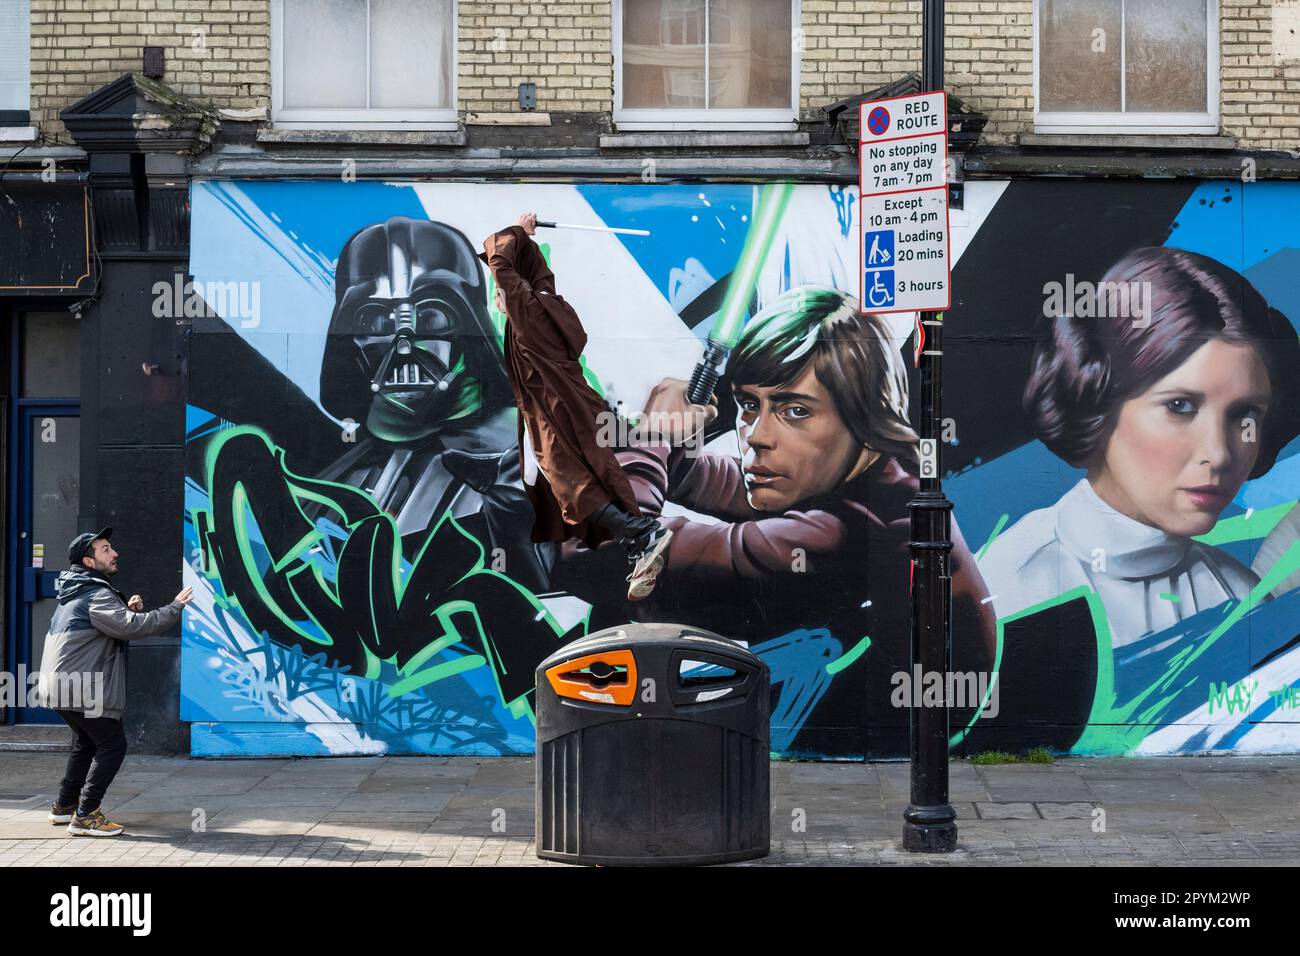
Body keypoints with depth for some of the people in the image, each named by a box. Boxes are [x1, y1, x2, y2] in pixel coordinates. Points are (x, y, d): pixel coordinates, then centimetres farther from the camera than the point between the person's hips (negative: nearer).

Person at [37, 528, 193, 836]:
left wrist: (127, 610, 2)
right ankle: (85, 816, -6)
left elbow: (111, 624, 20)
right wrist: (175, 607, -21)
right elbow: (132, 627, -26)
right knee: (112, 745, -5)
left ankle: (64, 806, 31)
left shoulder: (76, 593, 17)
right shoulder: (96, 595, -16)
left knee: (87, 742, 24)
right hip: (81, 689, -10)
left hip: (61, 685, 10)